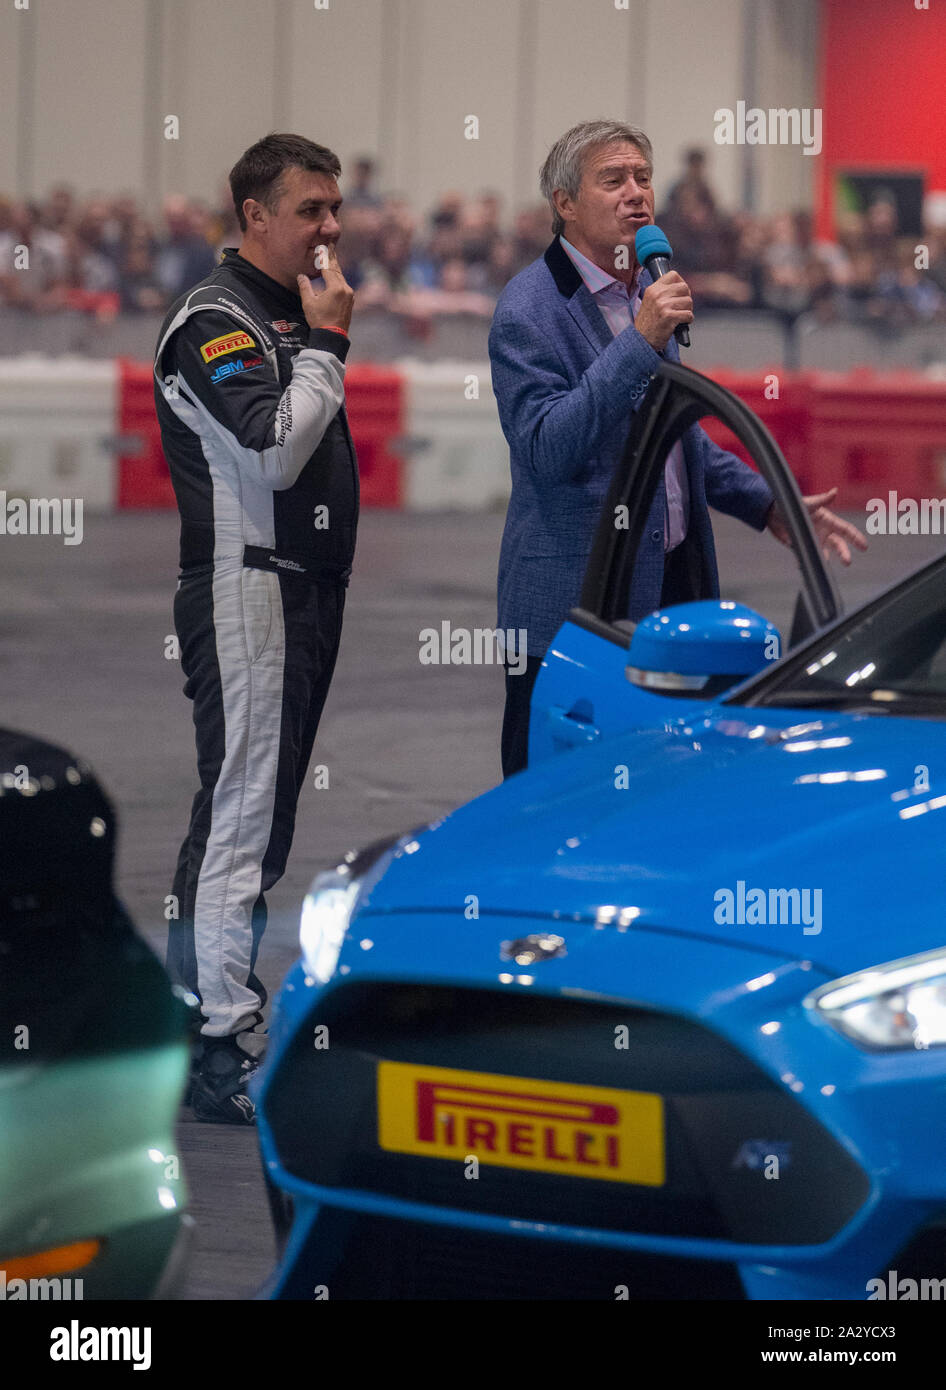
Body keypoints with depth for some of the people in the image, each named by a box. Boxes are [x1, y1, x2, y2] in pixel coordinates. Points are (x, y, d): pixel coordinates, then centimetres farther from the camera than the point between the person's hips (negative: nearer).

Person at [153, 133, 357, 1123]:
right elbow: (273, 450, -22)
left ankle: (217, 995, 19)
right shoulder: (215, 324, -10)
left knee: (260, 815, 12)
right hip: (245, 587, -10)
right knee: (242, 810, -12)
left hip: (303, 590, 10)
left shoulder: (286, 319, 19)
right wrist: (326, 345, -15)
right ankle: (223, 1057, -13)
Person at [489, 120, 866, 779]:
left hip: (672, 579, 8)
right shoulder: (530, 309, -13)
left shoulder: (648, 289, 13)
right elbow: (547, 450, -25)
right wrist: (640, 342, -26)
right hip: (576, 609, -8)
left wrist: (767, 504, 17)